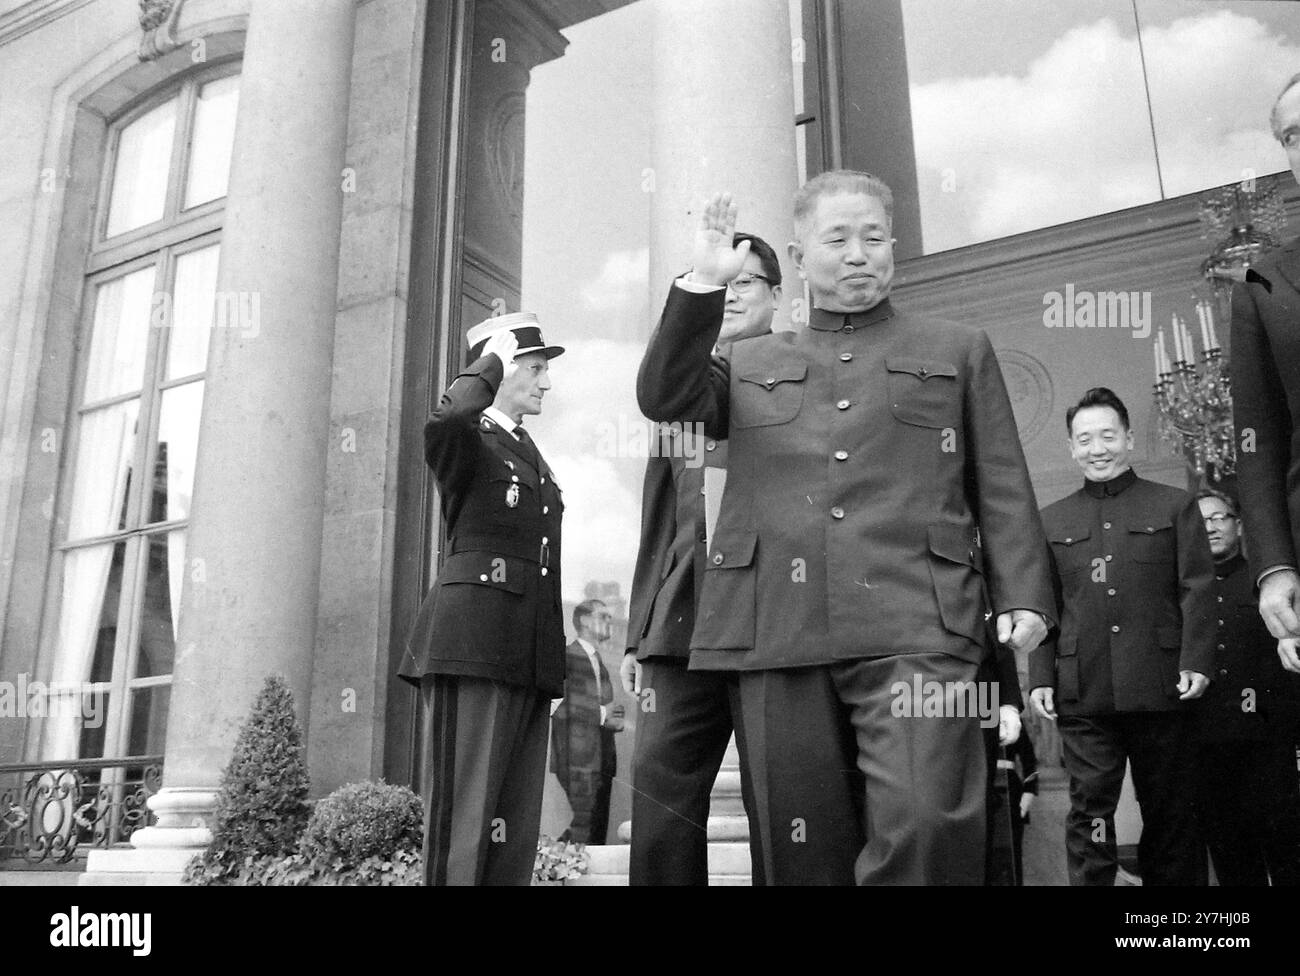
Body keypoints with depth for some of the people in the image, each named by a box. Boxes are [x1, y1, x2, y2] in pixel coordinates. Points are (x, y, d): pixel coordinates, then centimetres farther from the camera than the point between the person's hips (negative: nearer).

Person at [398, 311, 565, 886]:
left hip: (529, 653, 8)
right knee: (463, 821, -10)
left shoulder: (531, 456, 26)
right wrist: (491, 361, -7)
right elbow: (447, 418, -25)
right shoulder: (466, 441, 3)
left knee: (515, 833, 4)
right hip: (473, 640, -8)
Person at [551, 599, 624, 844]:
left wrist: (614, 718, 5)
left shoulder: (599, 662, 21)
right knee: (587, 825, -13)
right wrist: (600, 714, -15)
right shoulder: (567, 657, -5)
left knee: (599, 828, 6)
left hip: (602, 758, 8)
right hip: (579, 759, -8)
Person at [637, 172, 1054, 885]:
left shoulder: (959, 352, 20)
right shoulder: (750, 363, 22)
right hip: (777, 632, 2)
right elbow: (662, 397, 6)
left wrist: (1021, 597, 2)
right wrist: (704, 284, -2)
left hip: (914, 623, -1)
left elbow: (1002, 491, 14)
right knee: (803, 845, 5)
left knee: (925, 824, -19)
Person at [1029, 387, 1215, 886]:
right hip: (1082, 691, 1)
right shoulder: (1052, 520, 13)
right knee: (1089, 809, -1)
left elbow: (1197, 589, 3)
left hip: (1160, 687, -1)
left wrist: (1196, 662, -9)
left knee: (1170, 808, 8)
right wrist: (1040, 678, 2)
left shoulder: (1175, 506, 9)